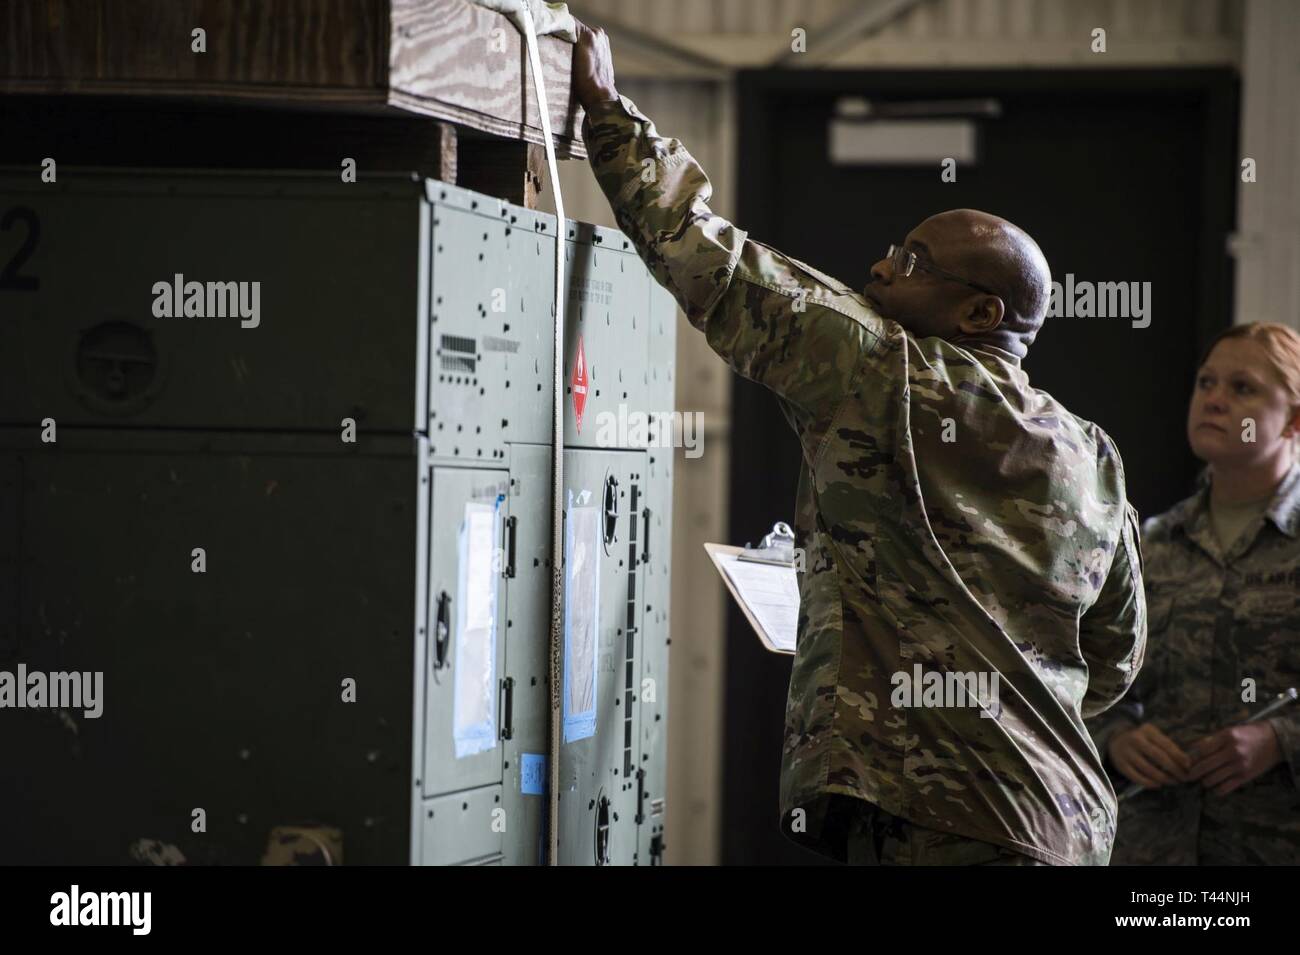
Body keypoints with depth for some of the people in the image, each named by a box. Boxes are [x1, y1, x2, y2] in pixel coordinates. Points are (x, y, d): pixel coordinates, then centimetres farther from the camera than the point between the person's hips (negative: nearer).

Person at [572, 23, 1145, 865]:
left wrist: (605, 105, 5)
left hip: (936, 825, -8)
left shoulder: (884, 378, -7)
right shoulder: (1093, 464, 14)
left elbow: (710, 260, -5)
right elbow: (1115, 663, 22)